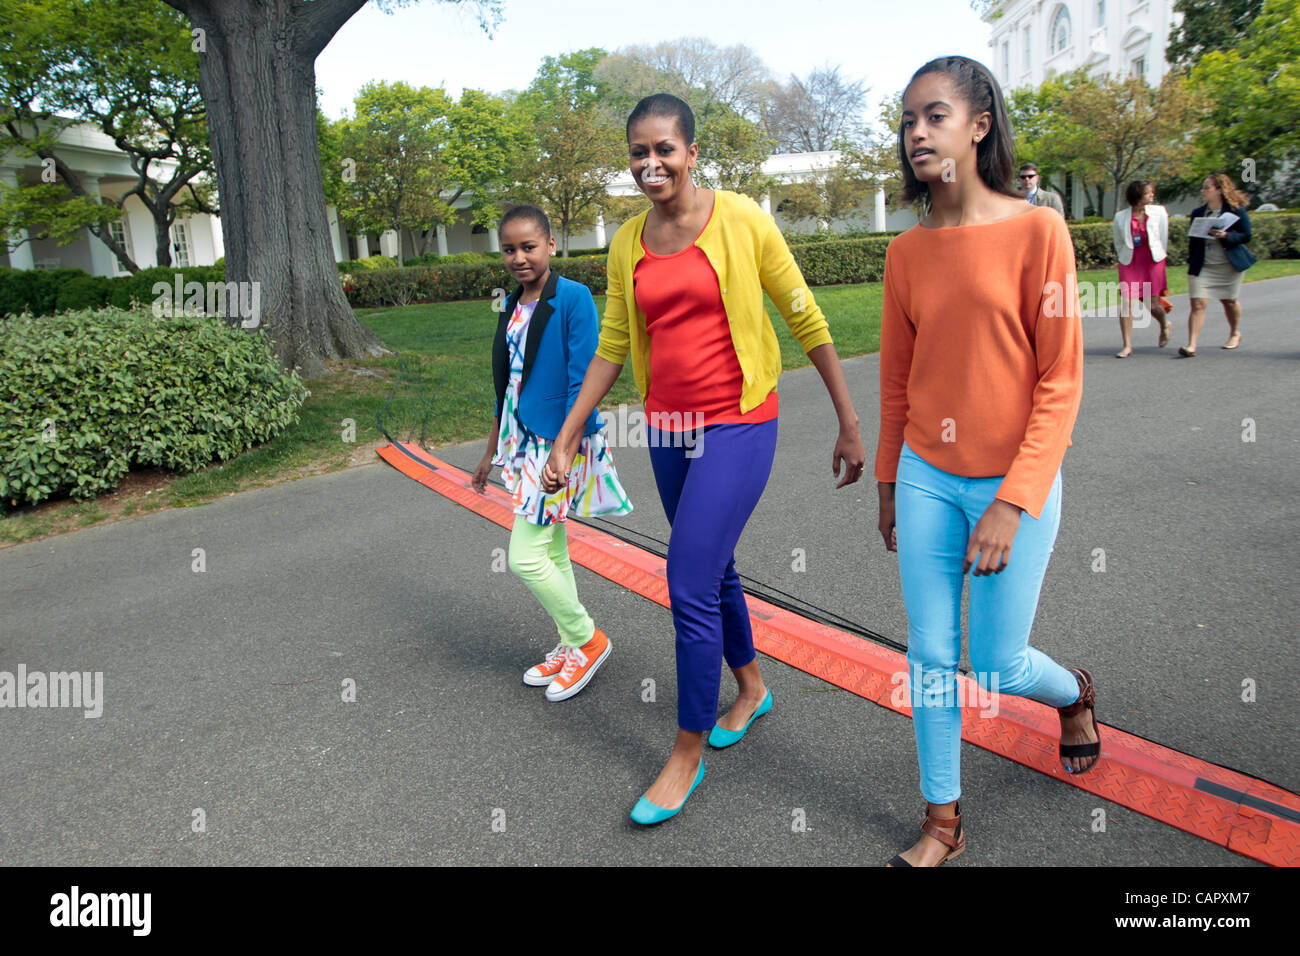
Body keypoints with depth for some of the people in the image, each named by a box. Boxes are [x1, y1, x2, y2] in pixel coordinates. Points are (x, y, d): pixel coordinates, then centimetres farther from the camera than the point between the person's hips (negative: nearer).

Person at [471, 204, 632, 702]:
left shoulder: (573, 298, -12)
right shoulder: (514, 304, 11)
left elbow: (583, 382, -17)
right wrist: (492, 452, 21)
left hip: (561, 442, -8)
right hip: (526, 444, 8)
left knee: (526, 558, -7)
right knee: (552, 553, 15)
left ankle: (588, 640, 13)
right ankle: (570, 646, 30)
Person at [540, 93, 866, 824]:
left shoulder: (741, 220, -8)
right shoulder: (628, 242, 6)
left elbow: (806, 319, -3)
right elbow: (611, 347, 11)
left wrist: (850, 425, -2)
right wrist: (566, 439, 8)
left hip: (737, 422, -5)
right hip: (669, 428, 6)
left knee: (690, 585, -9)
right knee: (714, 570, 18)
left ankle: (689, 752, 10)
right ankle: (752, 688, 43)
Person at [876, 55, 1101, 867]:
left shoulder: (1037, 230, -11)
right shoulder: (907, 251, 2)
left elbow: (1061, 382, -12)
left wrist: (1013, 502, -17)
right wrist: (888, 483, 15)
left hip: (1013, 481, -3)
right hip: (927, 479, 4)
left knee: (997, 663, 6)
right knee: (930, 658, 7)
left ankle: (1076, 695, 42)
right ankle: (943, 823, 26)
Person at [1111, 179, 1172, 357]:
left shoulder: (1159, 212, 2)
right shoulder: (1121, 217, -1)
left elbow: (1164, 238, 12)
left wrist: (1159, 256, 16)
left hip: (1153, 260, 0)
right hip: (1129, 262, 0)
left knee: (1152, 304, -1)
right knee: (1126, 302, -9)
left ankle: (1165, 325, 34)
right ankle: (1127, 345, -4)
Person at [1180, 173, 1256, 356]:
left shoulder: (1236, 210, -6)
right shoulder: (1198, 213, 4)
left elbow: (1246, 236, -6)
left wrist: (1225, 235, -23)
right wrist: (1192, 263, 9)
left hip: (1229, 265, -2)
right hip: (1203, 265, 2)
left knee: (1229, 300, 12)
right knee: (1197, 303, -11)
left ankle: (1235, 334, 38)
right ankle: (1191, 345, -15)